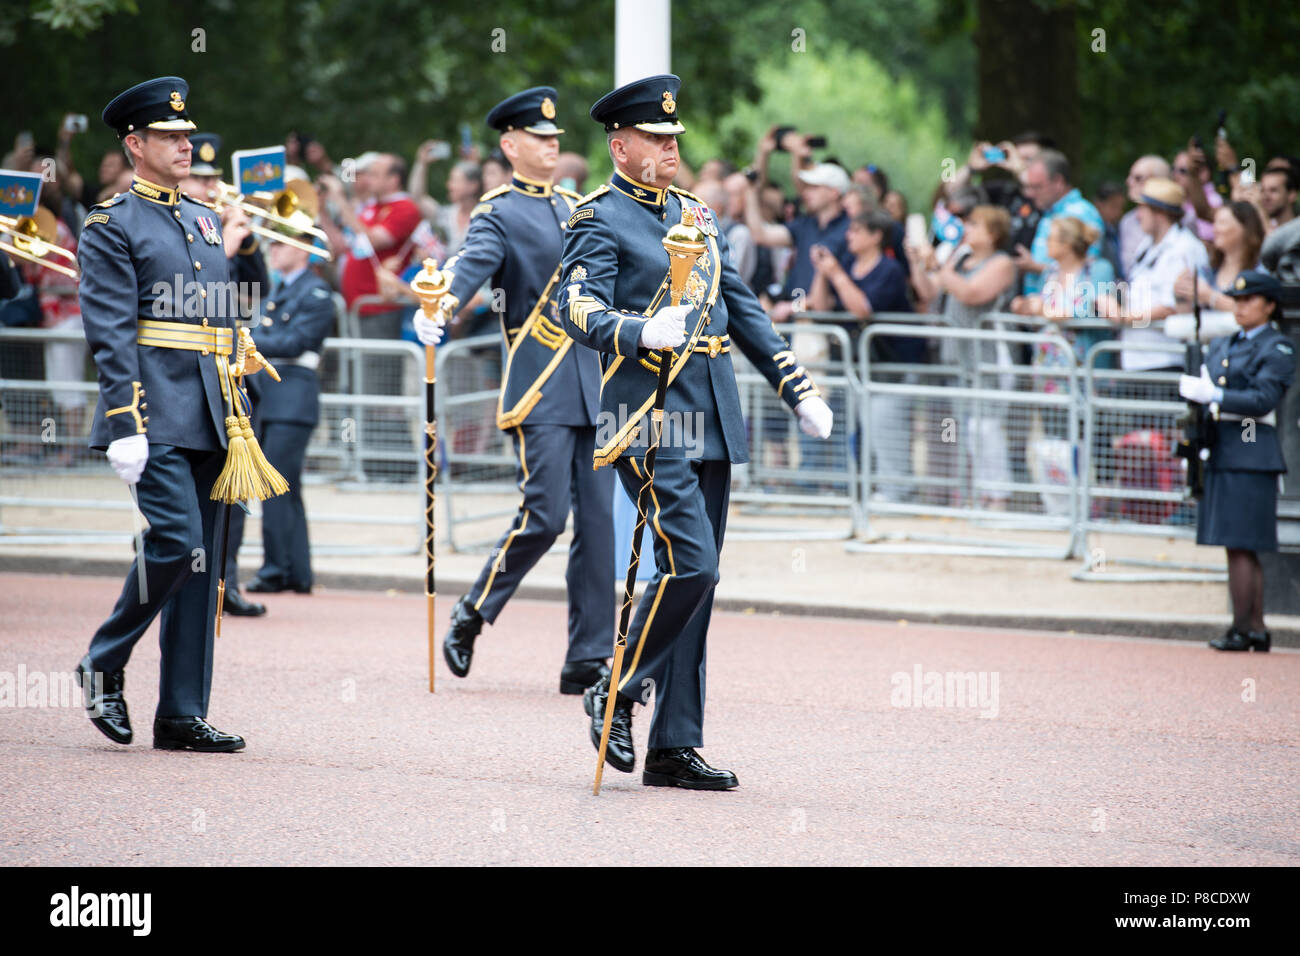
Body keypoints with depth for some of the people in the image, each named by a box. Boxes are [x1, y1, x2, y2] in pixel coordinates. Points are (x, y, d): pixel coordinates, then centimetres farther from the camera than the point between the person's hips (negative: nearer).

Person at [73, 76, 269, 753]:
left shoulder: (203, 222, 19)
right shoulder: (112, 226, -4)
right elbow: (110, 335, -11)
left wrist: (238, 414, 16)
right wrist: (126, 428, -19)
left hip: (206, 419, 7)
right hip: (156, 415, -7)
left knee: (201, 562, 4)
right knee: (176, 543, -17)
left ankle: (182, 716, 6)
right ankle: (103, 666, 4)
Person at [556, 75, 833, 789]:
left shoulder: (694, 213, 19)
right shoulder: (599, 220, -4)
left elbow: (742, 308, 23)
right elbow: (579, 309, -19)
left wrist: (798, 388, 18)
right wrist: (643, 332, -38)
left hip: (712, 421, 7)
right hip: (649, 416, -7)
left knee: (695, 580, 6)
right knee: (690, 564, -19)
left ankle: (674, 749, 9)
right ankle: (618, 693, 1)